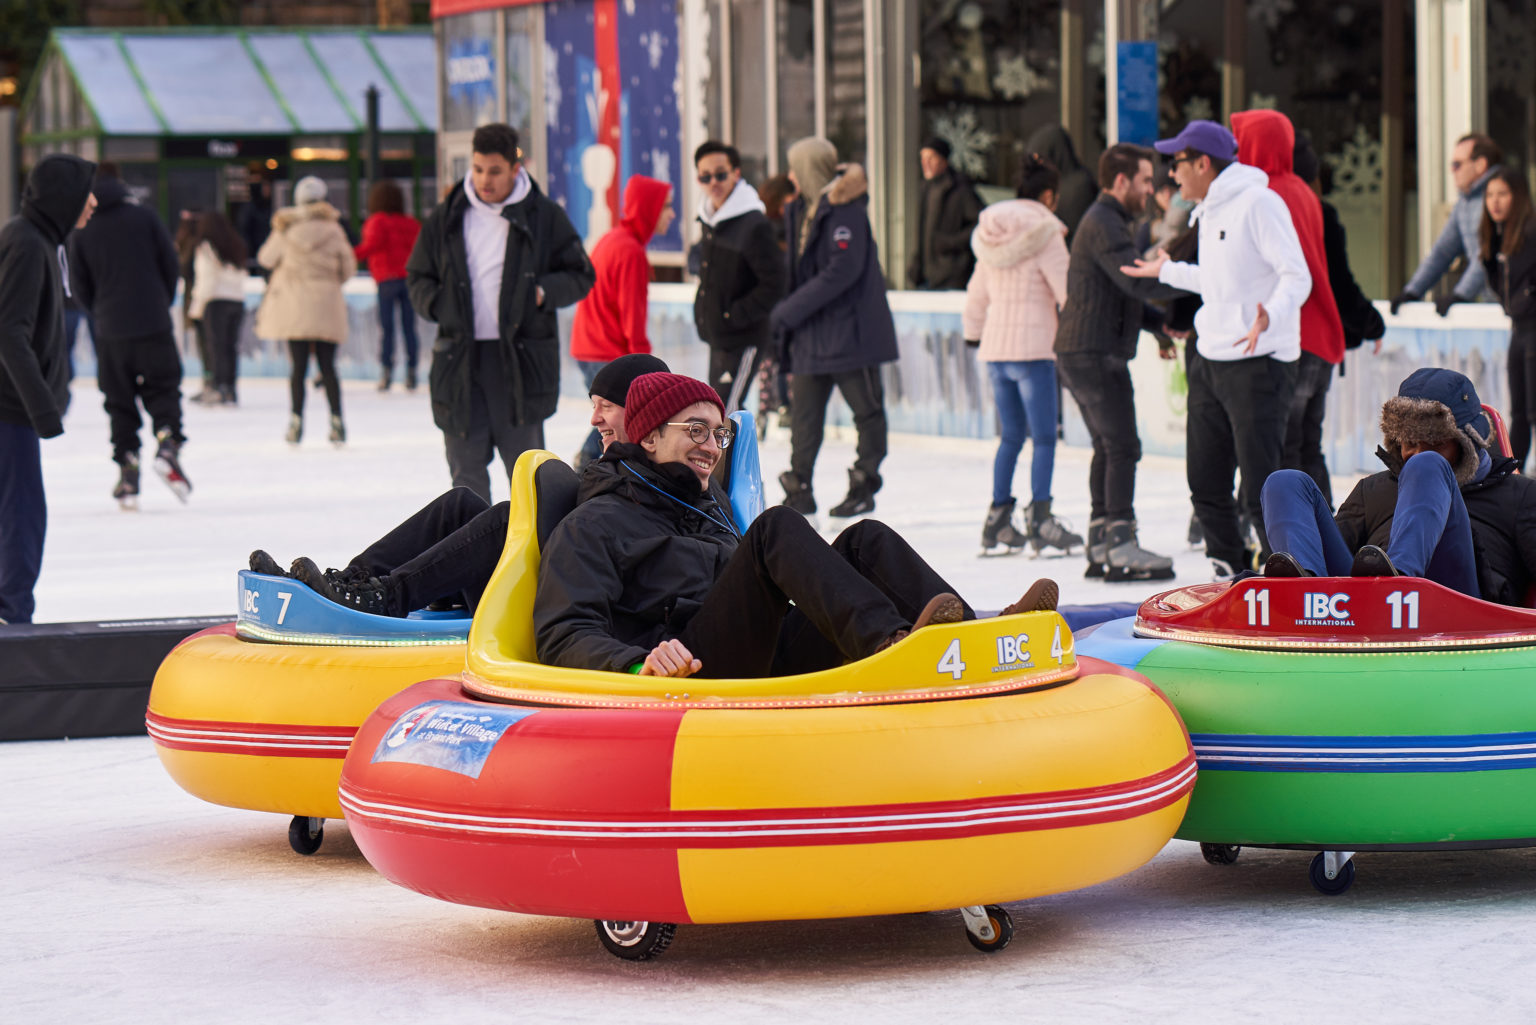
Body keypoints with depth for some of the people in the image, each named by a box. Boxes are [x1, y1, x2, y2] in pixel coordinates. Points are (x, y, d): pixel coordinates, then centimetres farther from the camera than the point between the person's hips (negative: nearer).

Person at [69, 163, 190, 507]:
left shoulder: (82, 233, 1)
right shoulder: (145, 218, -1)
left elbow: (80, 287, 4)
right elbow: (171, 266, 2)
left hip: (111, 334, 1)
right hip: (154, 324, -1)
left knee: (120, 403, 9)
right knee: (163, 390, 7)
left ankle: (127, 468, 3)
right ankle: (167, 442, -19)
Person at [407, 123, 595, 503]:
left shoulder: (544, 216, 2)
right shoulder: (447, 218, 9)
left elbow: (580, 275, 7)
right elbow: (418, 277, 17)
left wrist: (543, 292, -12)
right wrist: (439, 305, -3)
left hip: (521, 359, -3)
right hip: (460, 360, 3)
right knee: (466, 468, 6)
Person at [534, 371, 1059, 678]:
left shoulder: (710, 511, 35)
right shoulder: (594, 526, 10)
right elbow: (562, 638, -4)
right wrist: (639, 663, -24)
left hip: (768, 664, 7)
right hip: (693, 673, -7)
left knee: (864, 540, -12)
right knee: (777, 527, -26)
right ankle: (890, 644, -51)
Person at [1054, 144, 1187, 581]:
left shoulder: (1107, 222, 20)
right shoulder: (1105, 225, -14)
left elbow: (1124, 293, 24)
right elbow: (1138, 279, -25)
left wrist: (1161, 322, 11)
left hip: (1082, 352, 11)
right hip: (1094, 353, -11)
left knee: (1108, 448, 13)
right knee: (1122, 447, -11)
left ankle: (1100, 545, 15)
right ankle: (1121, 546, -13)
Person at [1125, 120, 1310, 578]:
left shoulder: (1258, 203, -13)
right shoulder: (1210, 211, 16)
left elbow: (1296, 277, -18)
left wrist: (1270, 317, -36)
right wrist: (1167, 271, 42)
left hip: (1259, 363, -9)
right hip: (1210, 361, 9)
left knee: (1261, 488, -11)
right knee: (1206, 483, 12)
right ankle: (1231, 569, 25)